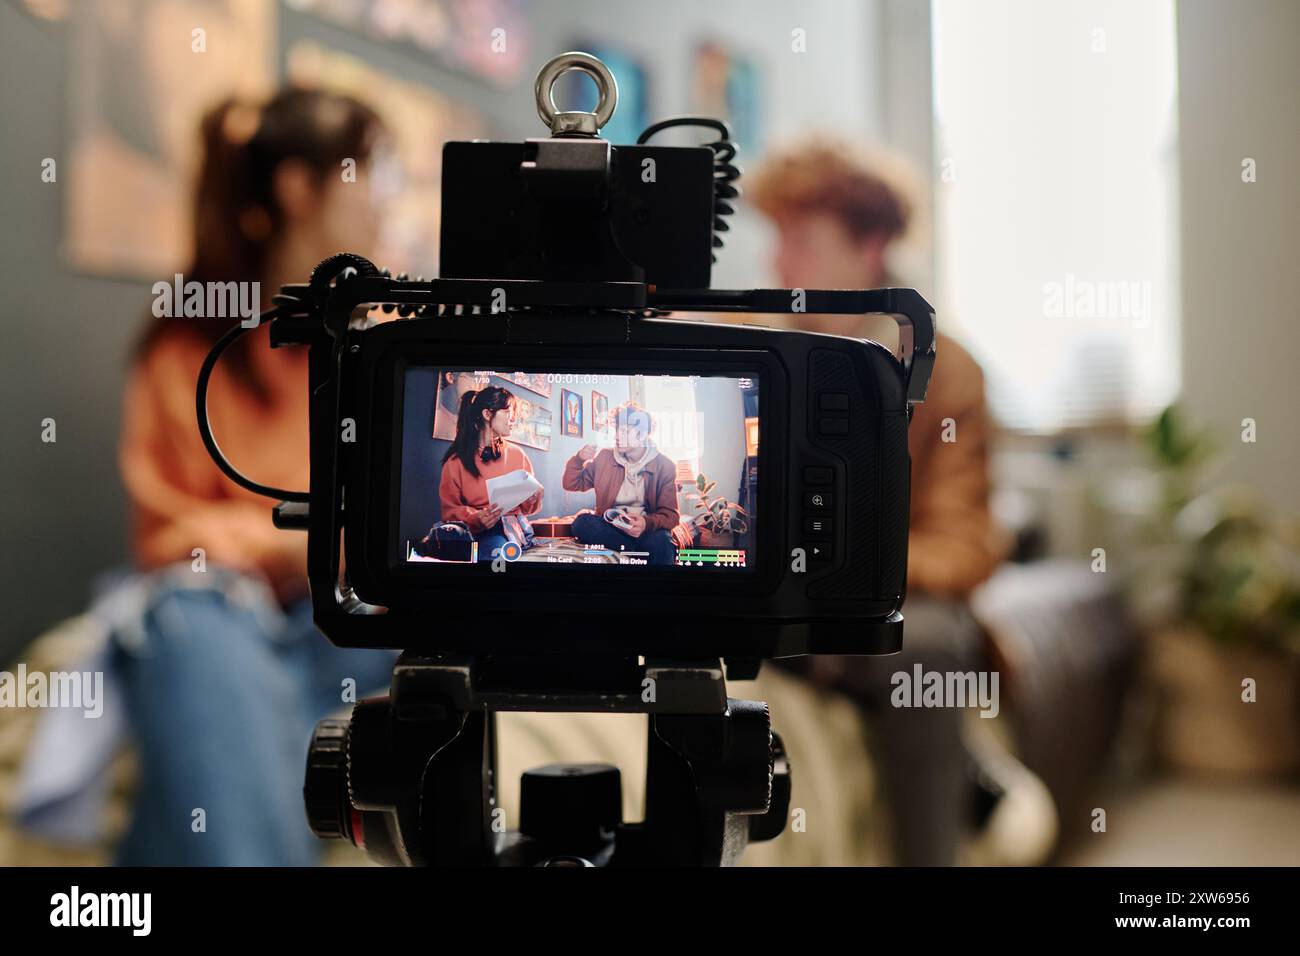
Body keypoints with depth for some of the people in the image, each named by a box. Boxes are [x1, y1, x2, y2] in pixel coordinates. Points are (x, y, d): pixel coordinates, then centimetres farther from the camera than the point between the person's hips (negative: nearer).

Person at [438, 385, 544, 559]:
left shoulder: (516, 454, 12)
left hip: (516, 528, 3)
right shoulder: (457, 461, 3)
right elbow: (451, 510, 3)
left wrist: (533, 499, -6)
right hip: (480, 532, -3)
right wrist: (476, 519, -16)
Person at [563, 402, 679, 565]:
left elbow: (670, 514, -5)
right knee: (582, 523, -30)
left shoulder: (664, 465, -1)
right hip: (609, 526, 5)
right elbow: (571, 484, 13)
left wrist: (648, 523, -27)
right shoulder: (605, 458, 5)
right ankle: (643, 552, -26)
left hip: (648, 527, -4)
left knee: (659, 542, -40)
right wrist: (578, 460, -8)